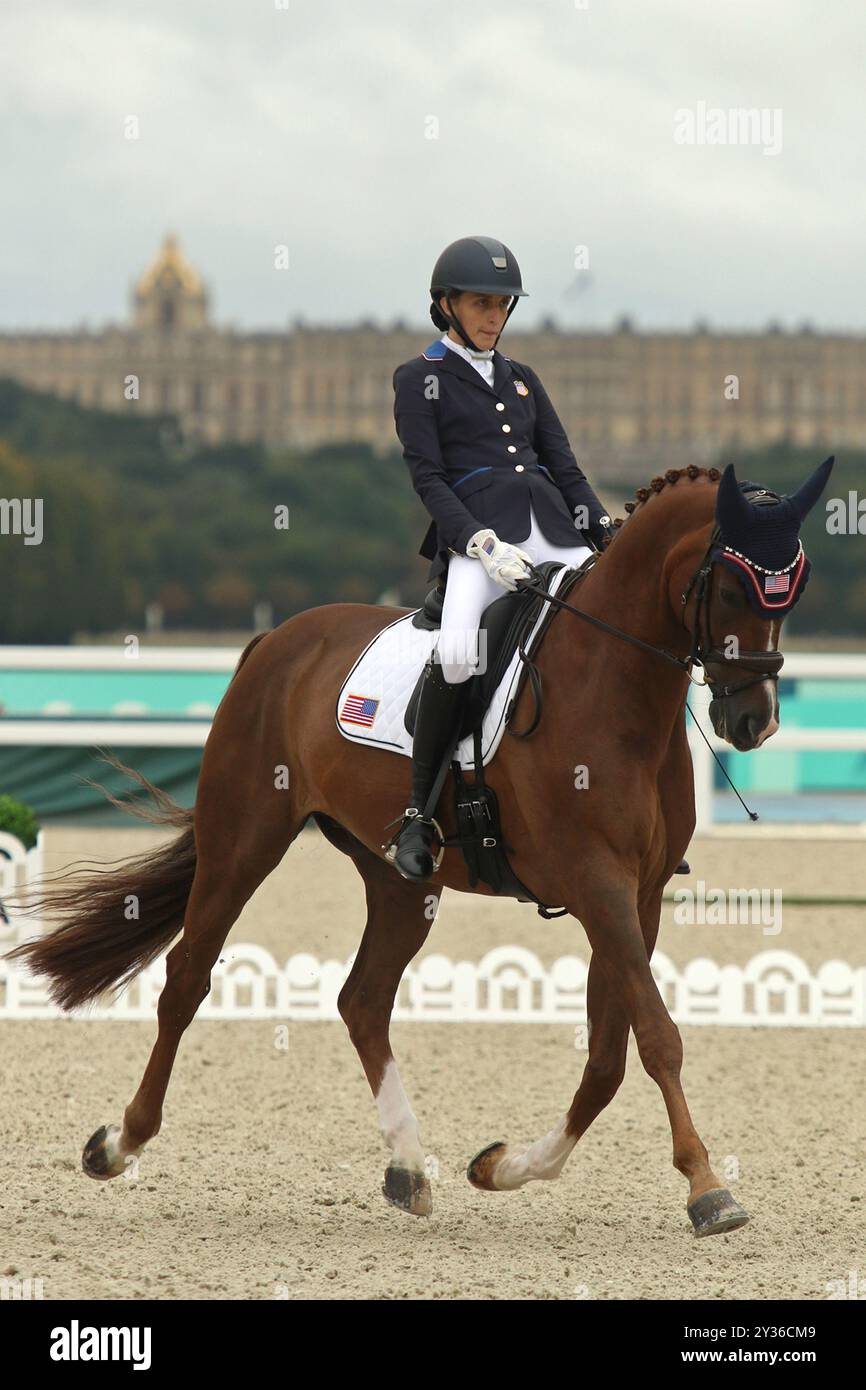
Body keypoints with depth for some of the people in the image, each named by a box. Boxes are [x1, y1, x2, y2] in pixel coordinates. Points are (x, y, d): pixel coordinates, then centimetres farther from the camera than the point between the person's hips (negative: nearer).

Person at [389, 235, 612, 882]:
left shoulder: (522, 379, 24)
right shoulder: (420, 379, 9)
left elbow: (564, 466, 20)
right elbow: (428, 478, -2)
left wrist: (606, 534, 4)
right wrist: (482, 543, -17)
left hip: (554, 531, 6)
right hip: (476, 534, -6)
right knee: (457, 649, -32)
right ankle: (417, 815, -20)